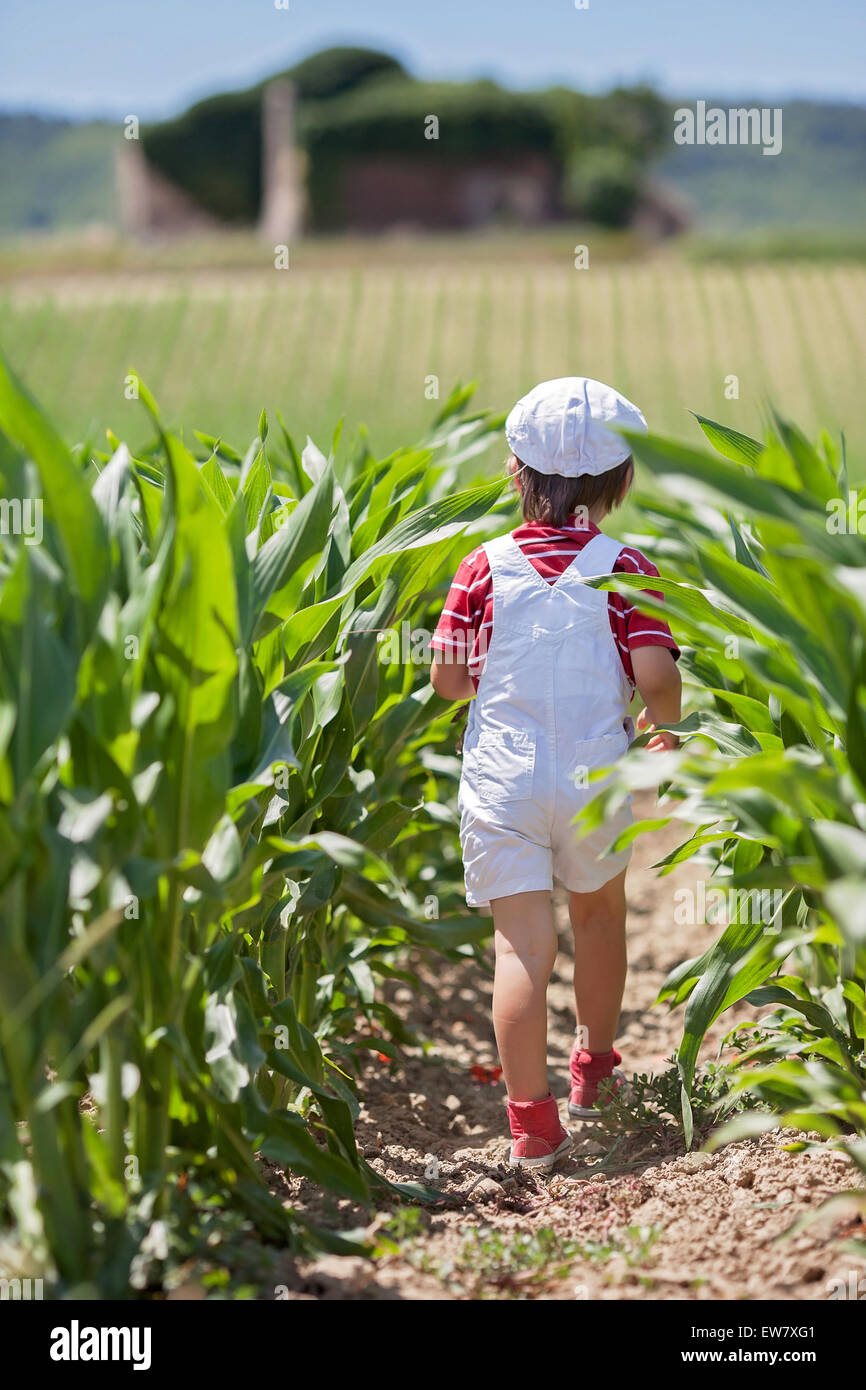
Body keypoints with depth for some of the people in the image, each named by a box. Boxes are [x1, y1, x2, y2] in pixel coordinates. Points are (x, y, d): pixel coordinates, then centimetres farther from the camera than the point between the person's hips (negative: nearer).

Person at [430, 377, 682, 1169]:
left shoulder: (486, 566, -3)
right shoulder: (625, 568, -6)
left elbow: (447, 678, -1)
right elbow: (657, 679, -15)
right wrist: (664, 727, 7)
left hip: (502, 780, 0)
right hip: (595, 779, 1)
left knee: (523, 945, -2)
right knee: (598, 910, 24)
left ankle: (532, 1119, -9)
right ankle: (594, 1068, 41)